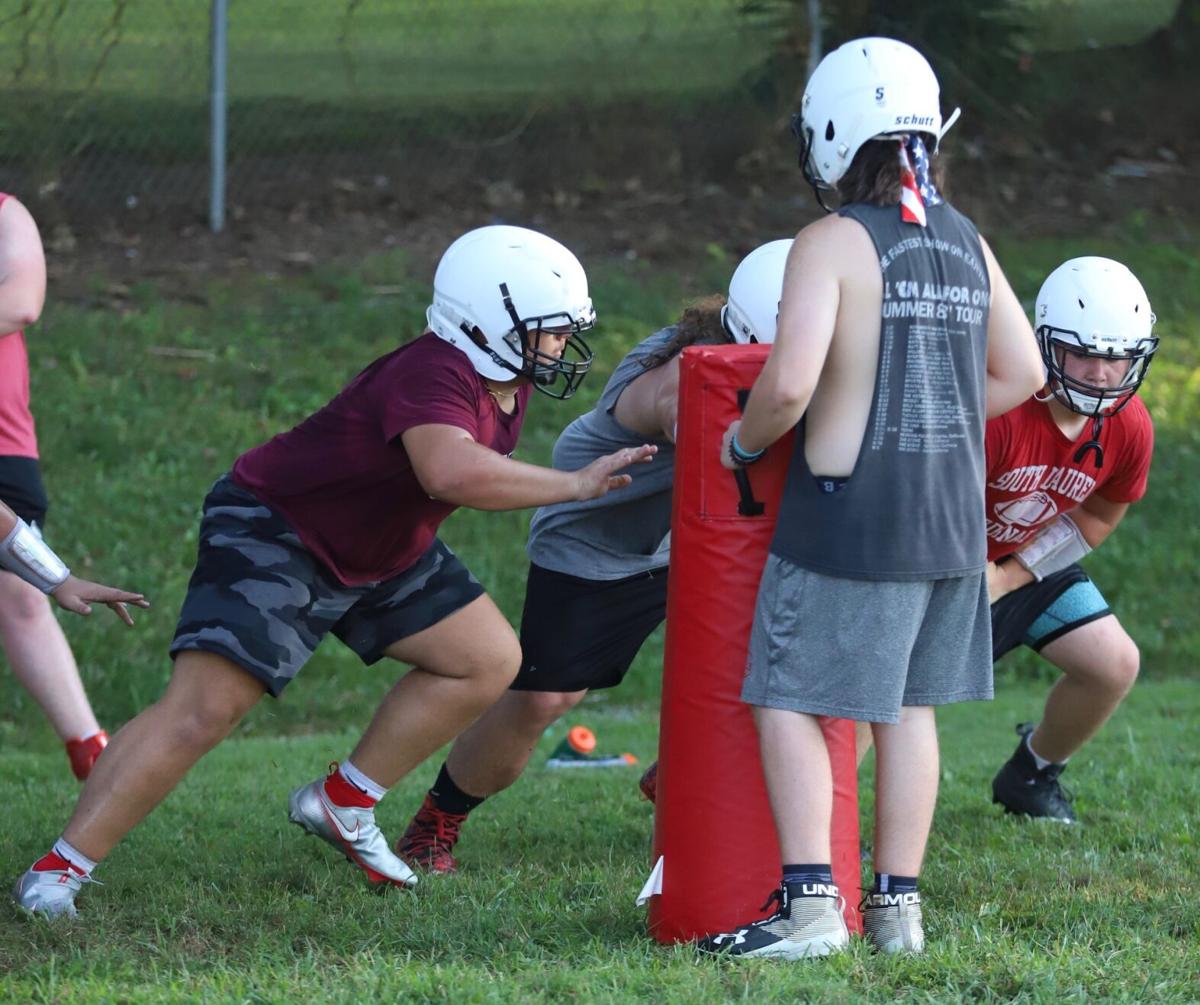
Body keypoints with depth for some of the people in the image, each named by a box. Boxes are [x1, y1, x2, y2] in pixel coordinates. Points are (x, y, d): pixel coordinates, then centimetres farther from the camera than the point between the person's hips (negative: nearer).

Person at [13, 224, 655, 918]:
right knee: (203, 710, -19)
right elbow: (453, 472, -52)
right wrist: (575, 485, -45)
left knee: (489, 661, 6)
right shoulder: (432, 377, -32)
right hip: (275, 534, -10)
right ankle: (58, 872, -13)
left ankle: (343, 805, 12)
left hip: (376, 549, 10)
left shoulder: (509, 385, -1)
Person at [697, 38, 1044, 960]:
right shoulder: (966, 242, 8)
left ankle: (810, 902, -7)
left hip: (849, 517, -7)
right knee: (909, 707, 13)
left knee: (789, 702, 1)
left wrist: (744, 441, -3)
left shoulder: (833, 243, -13)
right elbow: (1022, 374, 16)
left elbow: (789, 384, -22)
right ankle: (898, 907, 15)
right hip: (951, 515, 7)